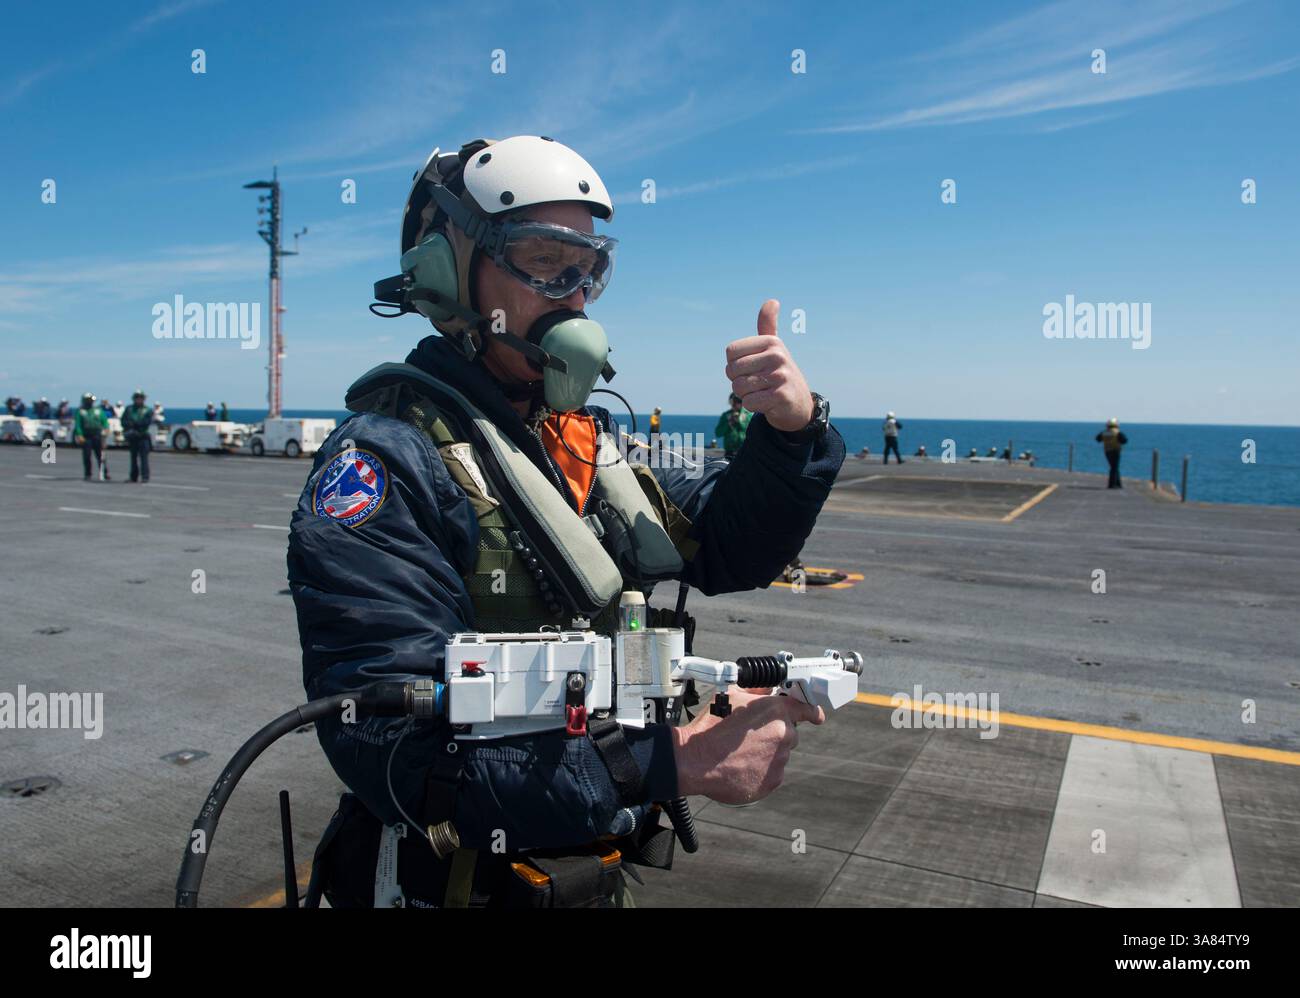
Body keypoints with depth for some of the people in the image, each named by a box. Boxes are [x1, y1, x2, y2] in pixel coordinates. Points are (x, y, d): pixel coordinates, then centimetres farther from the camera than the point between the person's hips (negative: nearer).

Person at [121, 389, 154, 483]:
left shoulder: (148, 410, 4)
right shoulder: (129, 409, 12)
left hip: (143, 437, -4)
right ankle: (134, 477, 15)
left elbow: (148, 422, -9)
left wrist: (134, 423, -14)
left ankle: (145, 477, -12)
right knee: (133, 458, 8)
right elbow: (123, 421, 4)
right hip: (132, 437, 4)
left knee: (144, 457, -10)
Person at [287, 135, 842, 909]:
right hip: (469, 881, -7)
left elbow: (726, 548, 5)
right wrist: (670, 763, -35)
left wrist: (794, 433, -15)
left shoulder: (583, 436, 3)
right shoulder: (387, 461, -22)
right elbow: (399, 750, -31)